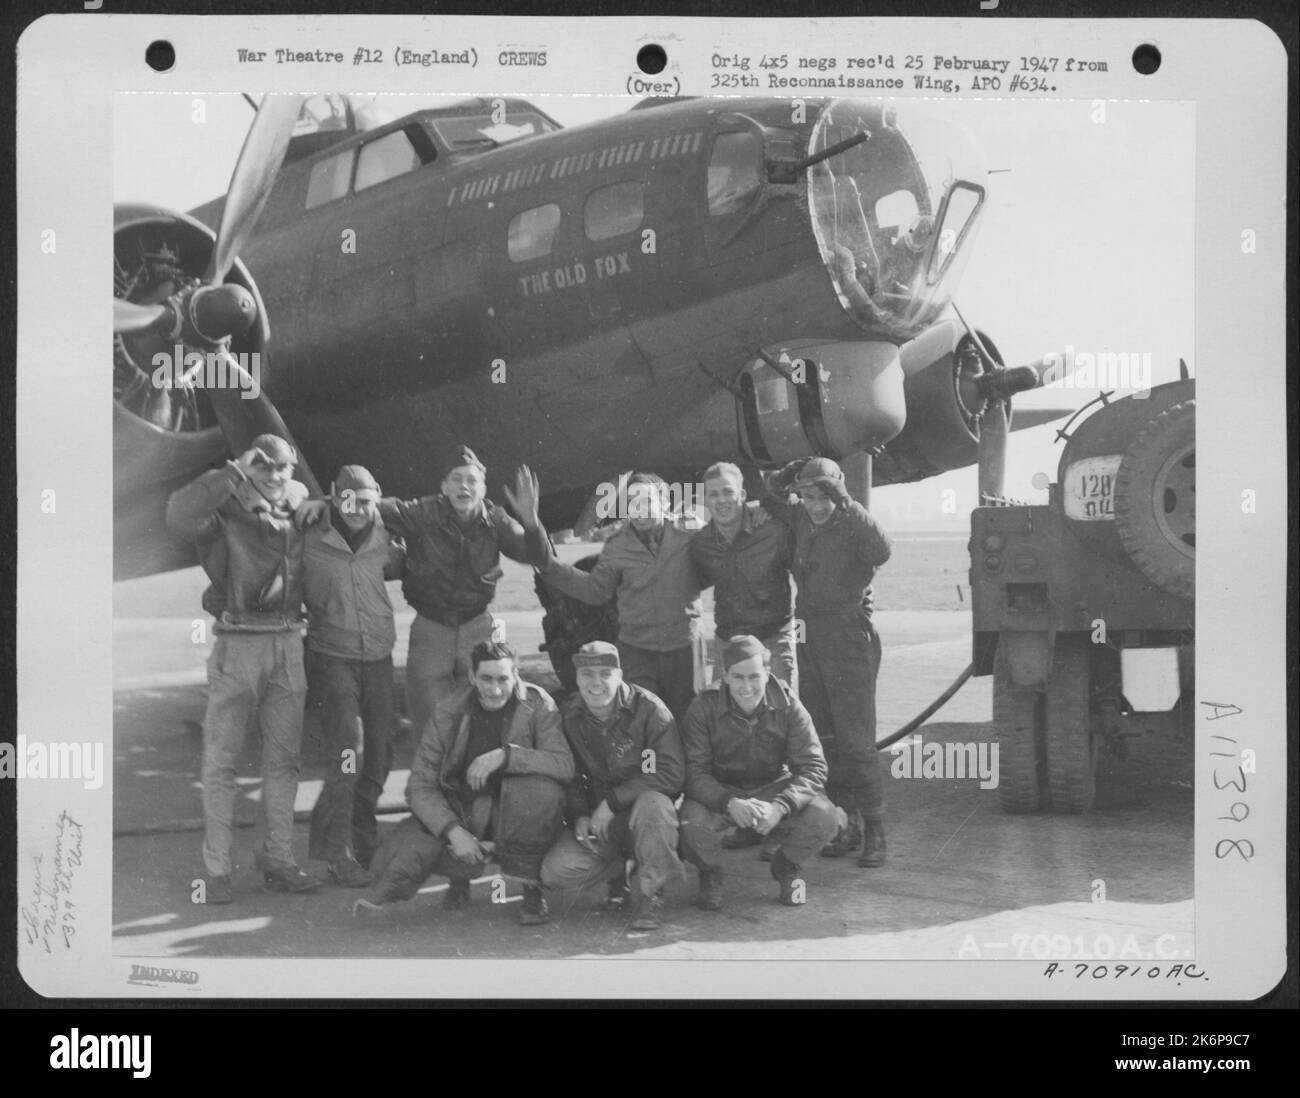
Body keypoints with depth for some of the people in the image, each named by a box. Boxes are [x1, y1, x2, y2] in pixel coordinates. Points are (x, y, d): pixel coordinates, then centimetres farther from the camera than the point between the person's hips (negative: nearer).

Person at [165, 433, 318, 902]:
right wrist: (234, 473, -24)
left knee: (283, 758, 10)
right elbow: (178, 516, -28)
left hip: (288, 643, 5)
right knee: (221, 760, -1)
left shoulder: (299, 509, 9)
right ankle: (217, 870, 3)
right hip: (238, 644, -5)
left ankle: (278, 860, 18)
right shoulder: (225, 515, -7)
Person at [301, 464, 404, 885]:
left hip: (378, 656, 5)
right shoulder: (311, 542, -8)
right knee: (346, 752, -14)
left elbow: (403, 567, 23)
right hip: (333, 657, -5)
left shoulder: (382, 541, 5)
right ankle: (339, 852, -8)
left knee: (380, 751, 9)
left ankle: (361, 835, 27)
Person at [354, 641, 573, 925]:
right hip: (461, 815, 1)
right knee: (405, 856, -25)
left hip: (515, 823, -1)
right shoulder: (449, 713, -6)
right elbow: (420, 786, -8)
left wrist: (506, 755, -34)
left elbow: (565, 764, -22)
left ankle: (531, 887, -12)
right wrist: (453, 830, -24)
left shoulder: (537, 705, -8)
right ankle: (459, 877, 13)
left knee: (541, 788, -34)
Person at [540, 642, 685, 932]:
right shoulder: (568, 716, 0)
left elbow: (670, 774, -21)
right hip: (596, 818, 4)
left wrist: (612, 802, -23)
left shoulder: (649, 709, -14)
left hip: (643, 806, -4)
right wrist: (579, 816, -9)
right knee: (555, 872, -19)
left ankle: (649, 894, -17)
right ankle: (622, 868, 12)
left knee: (653, 804, -40)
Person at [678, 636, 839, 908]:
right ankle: (710, 872, 4)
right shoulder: (704, 707, -17)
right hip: (720, 792, -1)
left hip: (774, 789, 1)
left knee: (823, 818, -27)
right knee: (692, 823, -34)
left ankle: (787, 864, 9)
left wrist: (779, 807, -36)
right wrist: (730, 803, -40)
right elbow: (694, 773, -21)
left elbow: (813, 768, -17)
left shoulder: (787, 705, -14)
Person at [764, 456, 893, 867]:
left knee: (856, 742, -7)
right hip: (810, 643, 7)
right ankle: (847, 825, 20)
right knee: (822, 740, 10)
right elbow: (769, 504, 25)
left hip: (848, 641, -7)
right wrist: (780, 482, 5)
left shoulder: (850, 527, -10)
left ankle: (875, 831, 0)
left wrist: (846, 504, -31)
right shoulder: (802, 522, 9)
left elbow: (881, 551, -31)